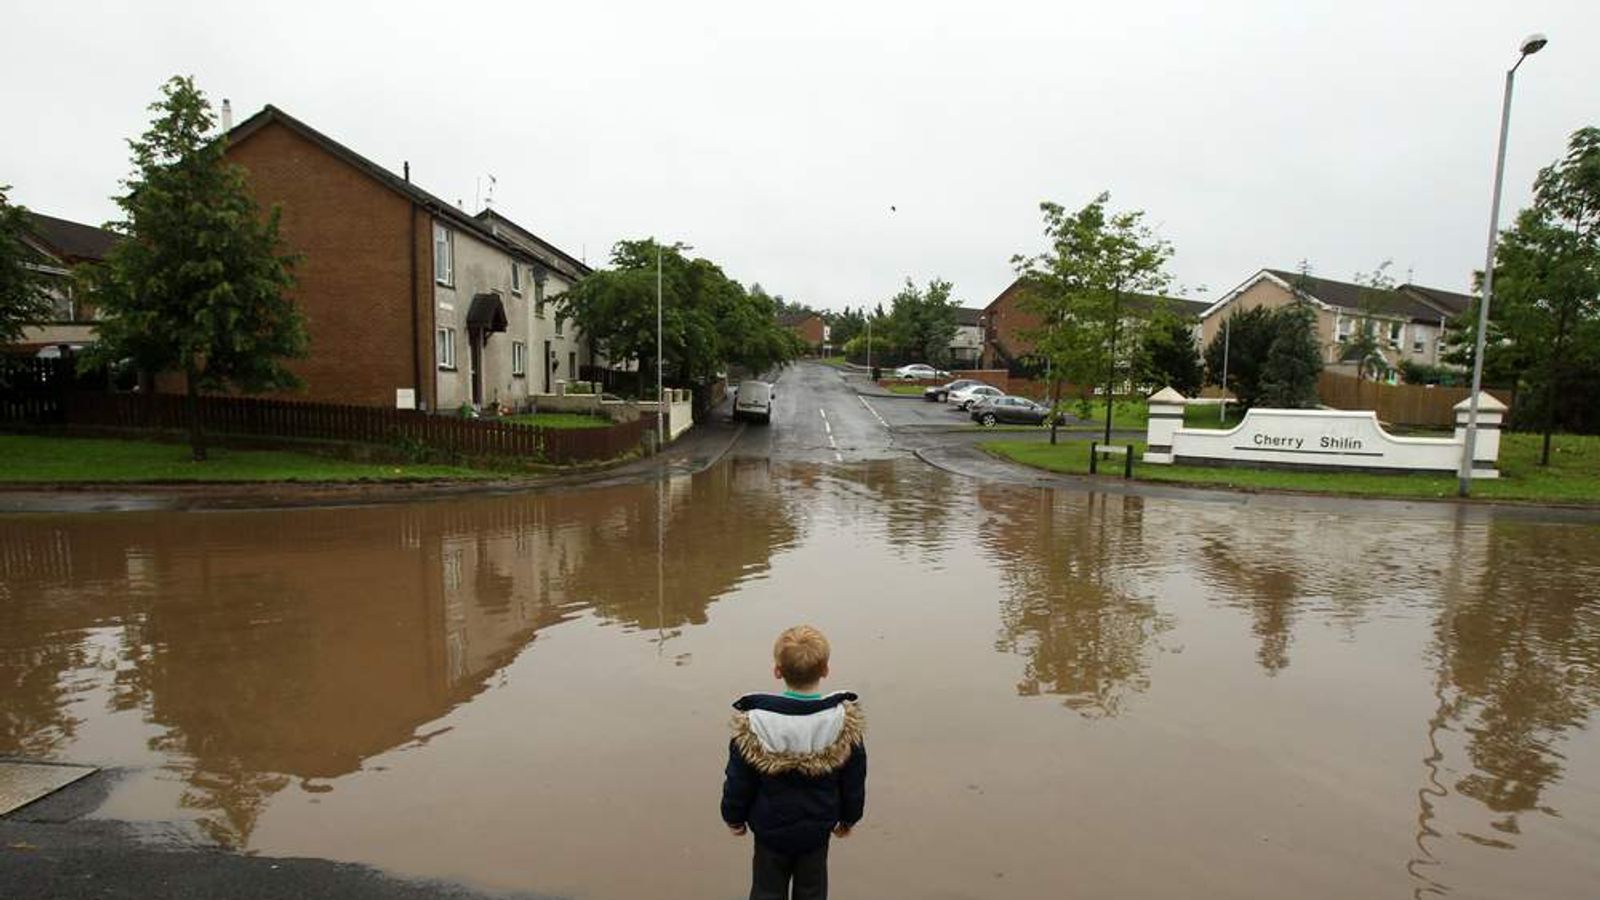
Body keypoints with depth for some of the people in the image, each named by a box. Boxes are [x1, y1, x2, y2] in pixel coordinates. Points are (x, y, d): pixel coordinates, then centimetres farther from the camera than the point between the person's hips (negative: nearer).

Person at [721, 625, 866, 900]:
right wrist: (848, 818, 12)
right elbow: (854, 783, -6)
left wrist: (734, 818, 8)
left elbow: (739, 782, -10)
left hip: (771, 828, -1)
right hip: (817, 829, 1)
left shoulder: (754, 723, -23)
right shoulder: (845, 722, -20)